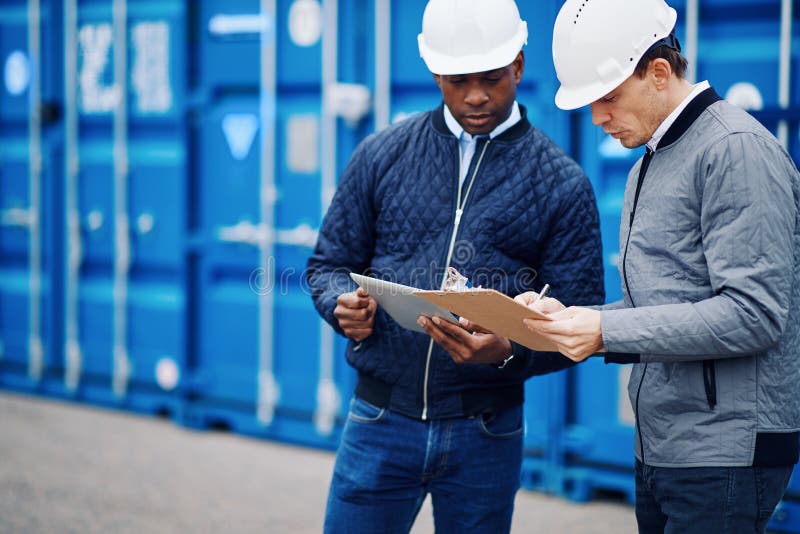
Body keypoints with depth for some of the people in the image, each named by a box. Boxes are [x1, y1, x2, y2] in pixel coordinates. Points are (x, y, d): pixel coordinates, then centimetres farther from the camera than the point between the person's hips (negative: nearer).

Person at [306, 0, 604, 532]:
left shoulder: (562, 183, -1)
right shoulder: (383, 155, 5)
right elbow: (329, 264, 10)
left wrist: (509, 352, -22)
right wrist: (343, 306, -13)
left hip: (486, 432, -1)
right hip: (382, 420, 1)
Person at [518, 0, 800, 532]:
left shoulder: (736, 150, -13)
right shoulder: (648, 166, 18)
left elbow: (754, 313, -20)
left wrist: (607, 331, -20)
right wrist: (567, 318, 0)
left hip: (726, 453, -9)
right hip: (659, 449, 9)